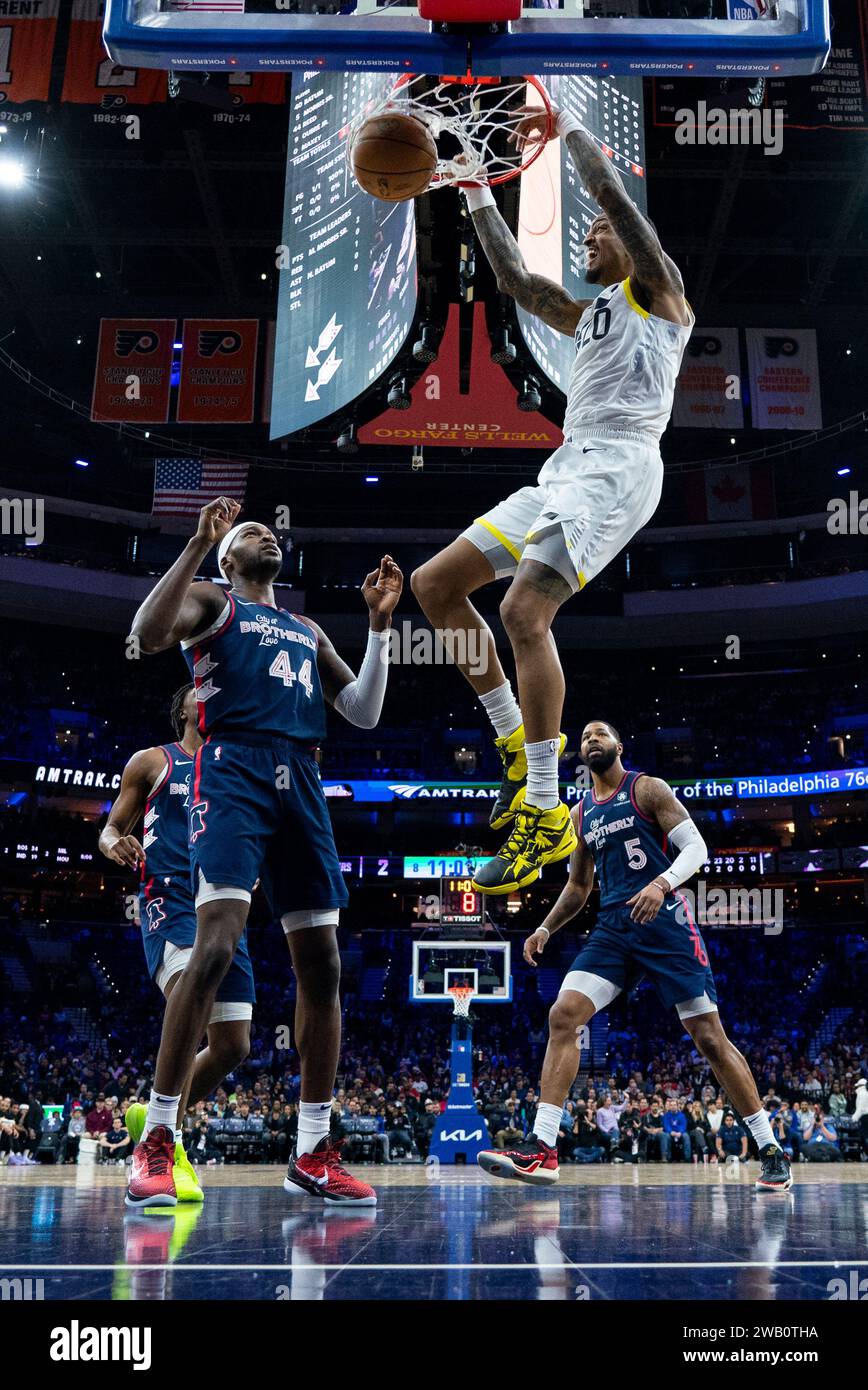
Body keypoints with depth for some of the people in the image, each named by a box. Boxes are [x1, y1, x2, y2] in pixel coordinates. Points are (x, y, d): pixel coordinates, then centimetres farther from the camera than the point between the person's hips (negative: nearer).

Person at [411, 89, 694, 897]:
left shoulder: (658, 292, 9)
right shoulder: (587, 316, 30)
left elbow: (614, 194, -1)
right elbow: (513, 278, 31)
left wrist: (569, 127, 8)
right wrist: (477, 192, 30)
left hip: (618, 467, -9)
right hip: (564, 469, 9)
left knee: (525, 610, -28)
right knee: (432, 585, 2)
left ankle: (547, 817, -23)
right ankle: (517, 741, 5)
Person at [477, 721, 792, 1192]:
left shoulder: (647, 788, 1)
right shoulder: (580, 813, 17)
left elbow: (696, 847, -8)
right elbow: (577, 886, 25)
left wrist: (661, 883, -27)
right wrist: (545, 929, 11)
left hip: (664, 922, -5)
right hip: (612, 929, 5)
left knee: (710, 1038, -2)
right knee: (562, 1017, -13)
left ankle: (771, 1148, 12)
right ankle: (542, 1148, -13)